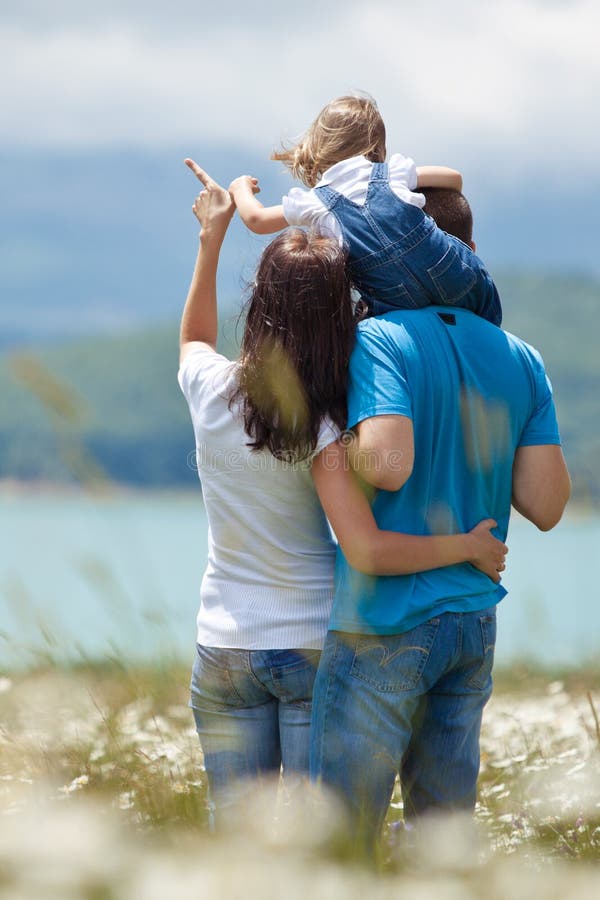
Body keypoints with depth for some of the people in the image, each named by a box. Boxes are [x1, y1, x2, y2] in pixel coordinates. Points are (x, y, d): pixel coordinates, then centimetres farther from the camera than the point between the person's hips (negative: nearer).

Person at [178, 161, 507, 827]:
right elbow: (367, 551, -24)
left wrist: (211, 239, 26)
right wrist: (468, 547, -11)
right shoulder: (325, 426, -15)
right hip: (316, 647, -3)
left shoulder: (210, 390, -6)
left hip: (226, 650, 3)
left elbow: (194, 340, 21)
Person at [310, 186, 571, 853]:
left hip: (386, 627, -6)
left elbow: (387, 463, -26)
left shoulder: (380, 340, -10)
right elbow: (546, 504, 3)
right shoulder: (520, 359, 7)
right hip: (474, 622, 6)